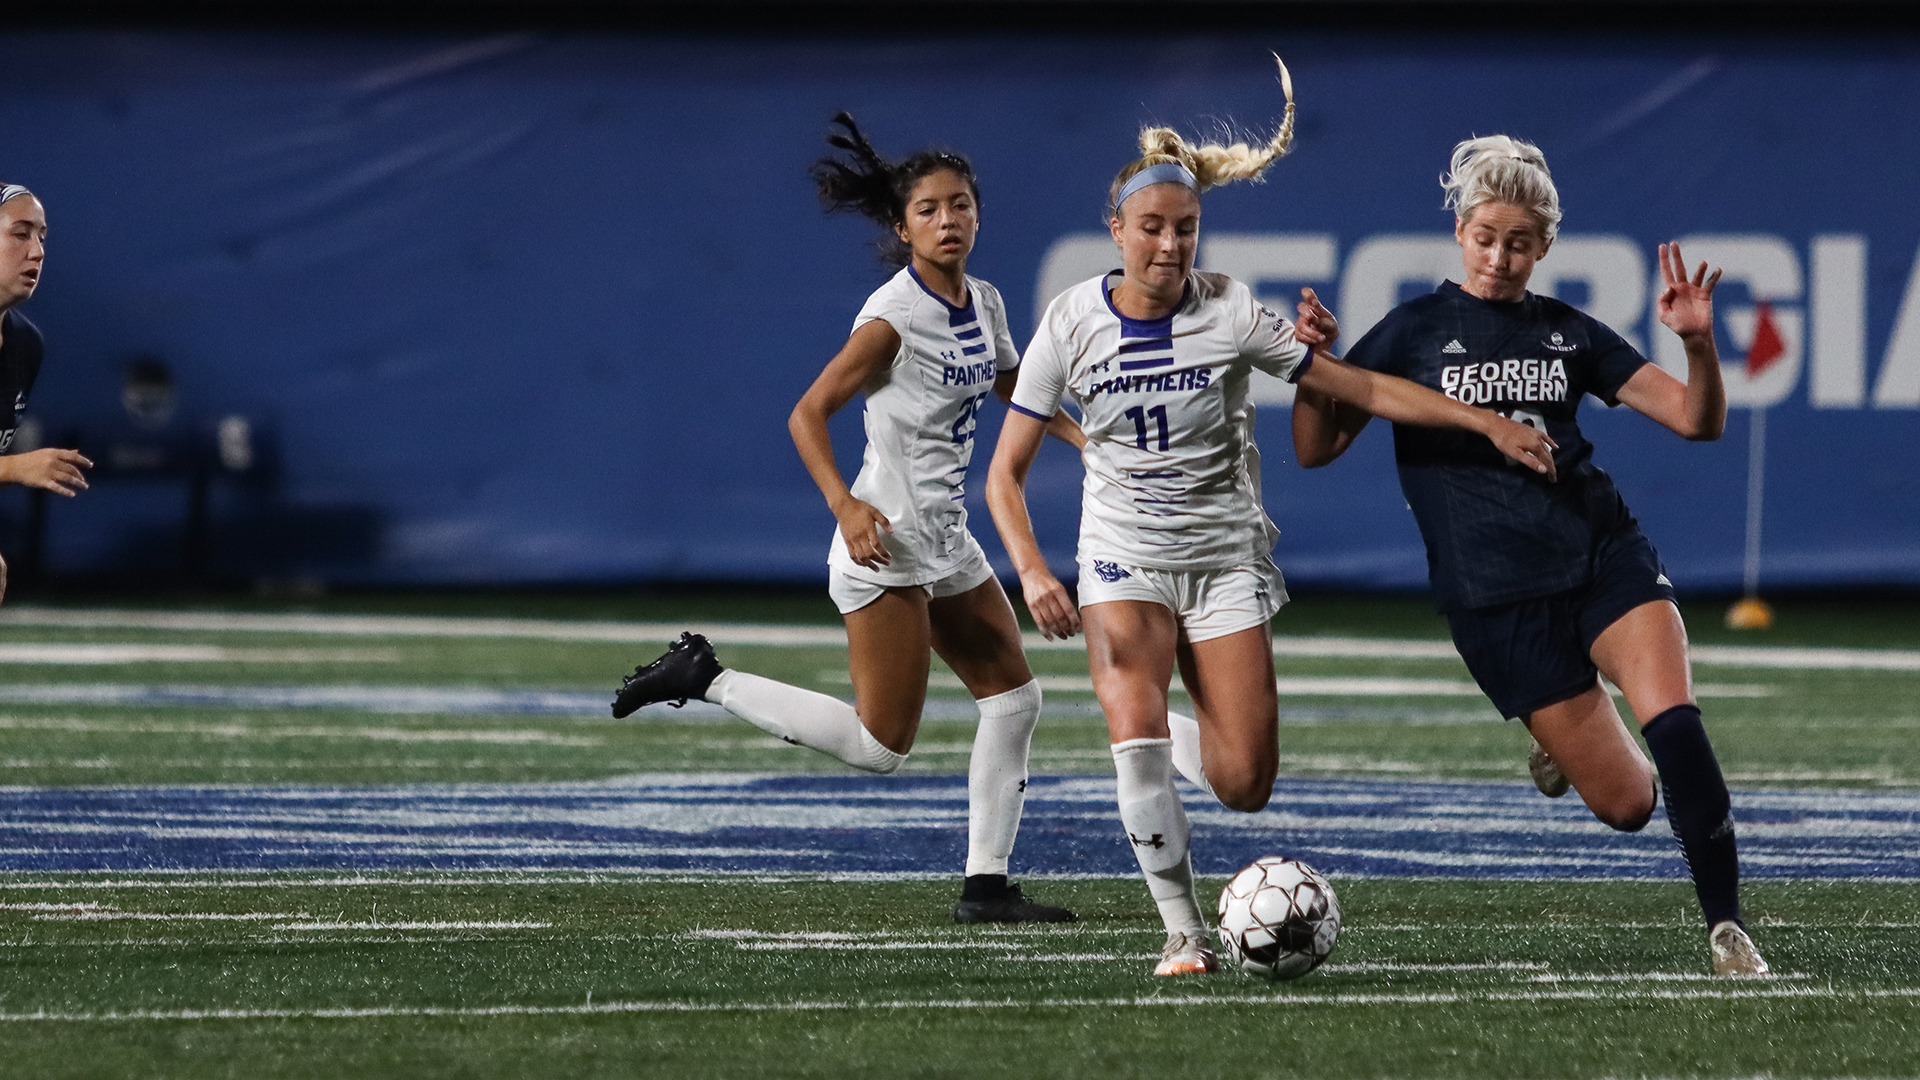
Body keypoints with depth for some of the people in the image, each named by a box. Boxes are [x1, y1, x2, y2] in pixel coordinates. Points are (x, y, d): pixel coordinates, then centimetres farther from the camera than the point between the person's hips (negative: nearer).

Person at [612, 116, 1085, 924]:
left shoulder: (984, 305, 9)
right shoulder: (892, 317, -16)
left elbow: (1015, 389, 28)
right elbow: (808, 414, -18)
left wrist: (1088, 441, 15)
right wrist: (845, 506, -31)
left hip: (944, 538, 9)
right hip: (887, 538, -9)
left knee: (1014, 697, 7)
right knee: (881, 747, -10)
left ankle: (986, 885, 12)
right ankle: (705, 679, -1)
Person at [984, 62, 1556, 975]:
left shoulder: (1230, 312, -11)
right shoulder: (1071, 324, -9)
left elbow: (1363, 387, -8)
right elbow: (1006, 471, -6)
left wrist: (1487, 423, -15)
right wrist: (1033, 572, -22)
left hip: (1226, 557, 1)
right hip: (1124, 556, -1)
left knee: (1245, 785, -6)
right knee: (1133, 717, -28)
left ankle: (1182, 740, 32)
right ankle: (1183, 929, -15)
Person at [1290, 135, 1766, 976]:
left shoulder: (1567, 333, 10)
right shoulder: (1415, 330, 4)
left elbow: (1697, 420, 7)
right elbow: (1316, 447, 2)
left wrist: (1697, 343, -13)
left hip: (1602, 555, 2)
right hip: (1496, 600, -2)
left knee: (1673, 721, -26)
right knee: (1626, 802, -6)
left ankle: (1725, 925, -16)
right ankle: (1564, 739, 30)